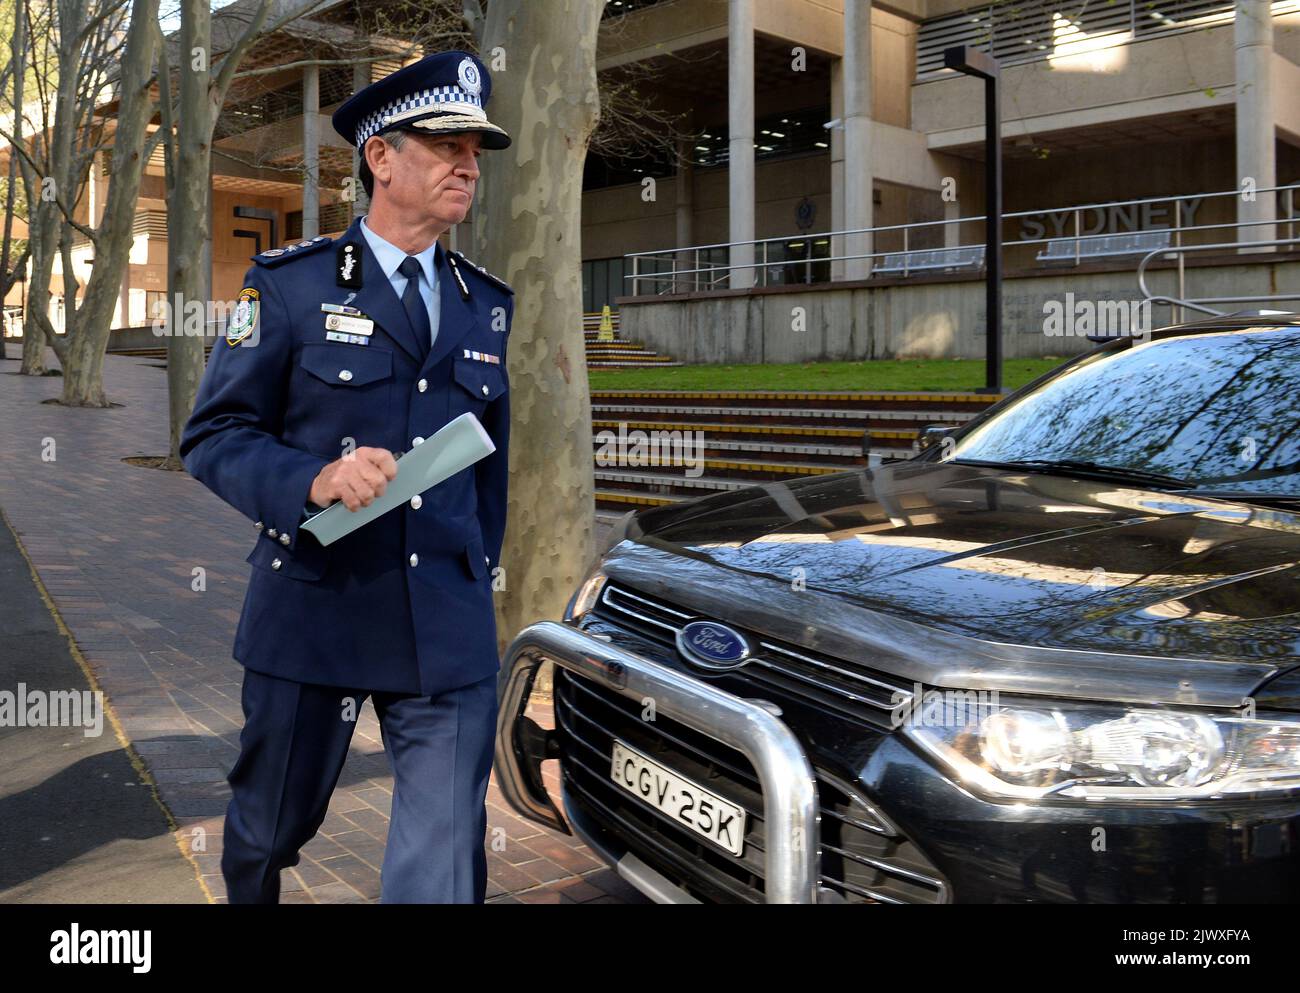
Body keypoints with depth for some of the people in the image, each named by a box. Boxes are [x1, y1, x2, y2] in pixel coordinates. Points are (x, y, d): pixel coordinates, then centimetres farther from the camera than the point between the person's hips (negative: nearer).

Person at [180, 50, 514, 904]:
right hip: (311, 612, -2)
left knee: (446, 865, 1)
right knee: (271, 828, 18)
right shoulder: (291, 285, -2)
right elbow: (213, 437, -4)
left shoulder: (487, 304, 11)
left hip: (451, 632, 3)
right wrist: (313, 479, -22)